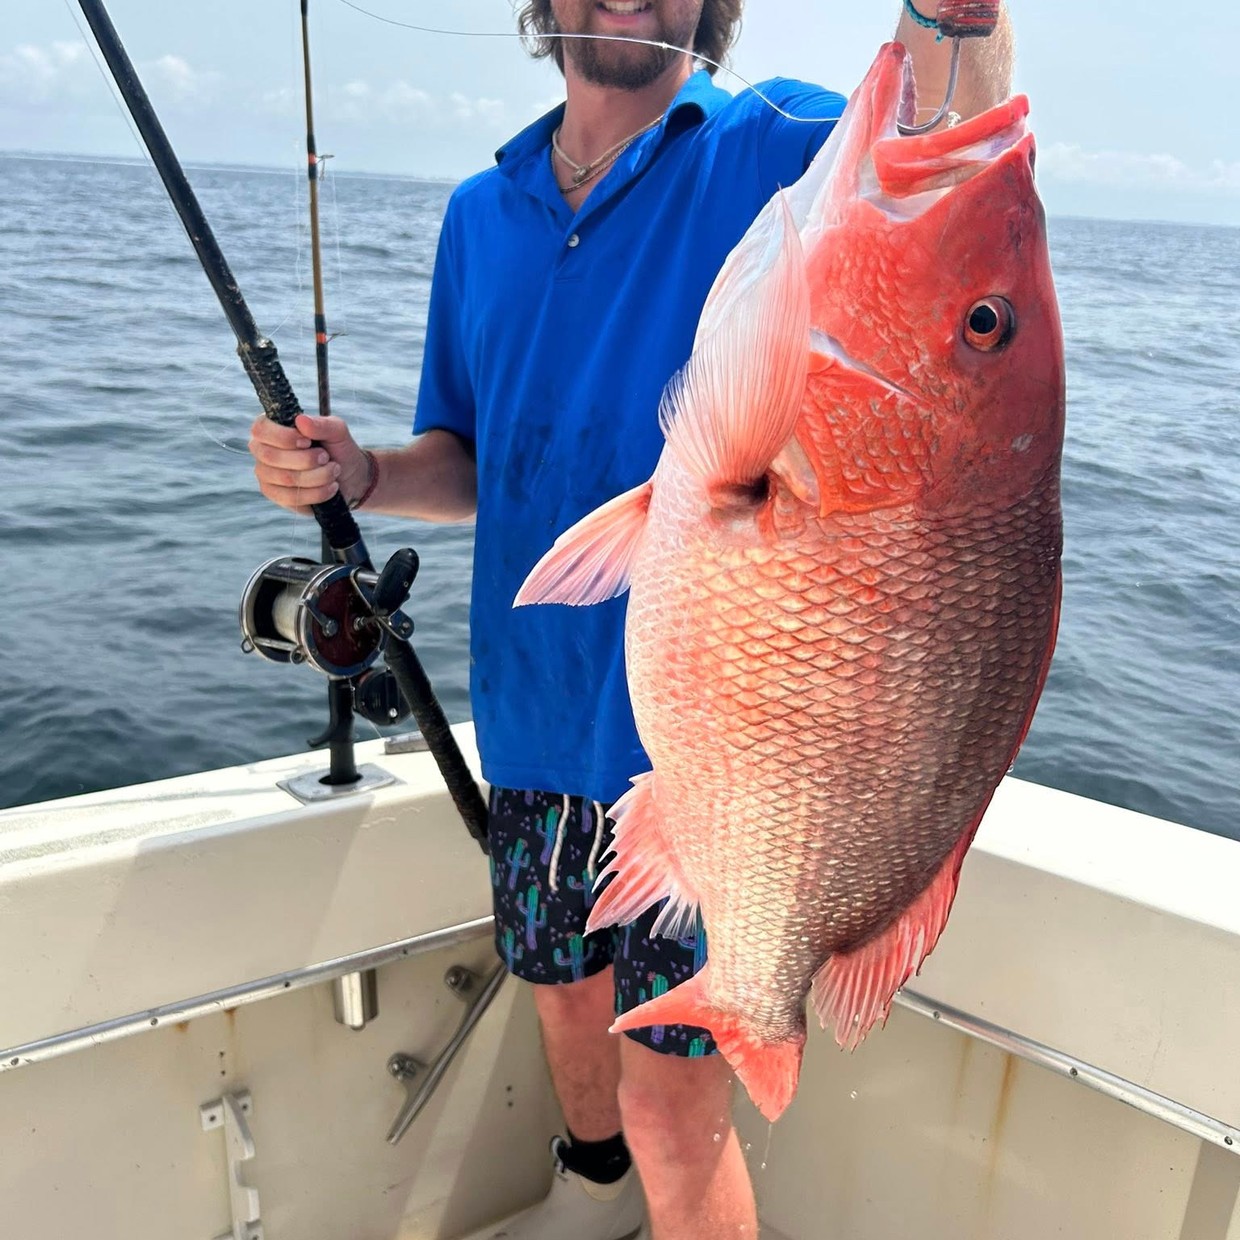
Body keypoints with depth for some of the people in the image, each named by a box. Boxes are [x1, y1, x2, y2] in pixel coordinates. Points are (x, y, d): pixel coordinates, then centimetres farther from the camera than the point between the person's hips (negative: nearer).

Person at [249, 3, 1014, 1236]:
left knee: (672, 1106, 0)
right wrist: (357, 475, -6)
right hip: (541, 713, 6)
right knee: (564, 993, 24)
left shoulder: (771, 152, -4)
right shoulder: (484, 212, 11)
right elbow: (468, 463, 14)